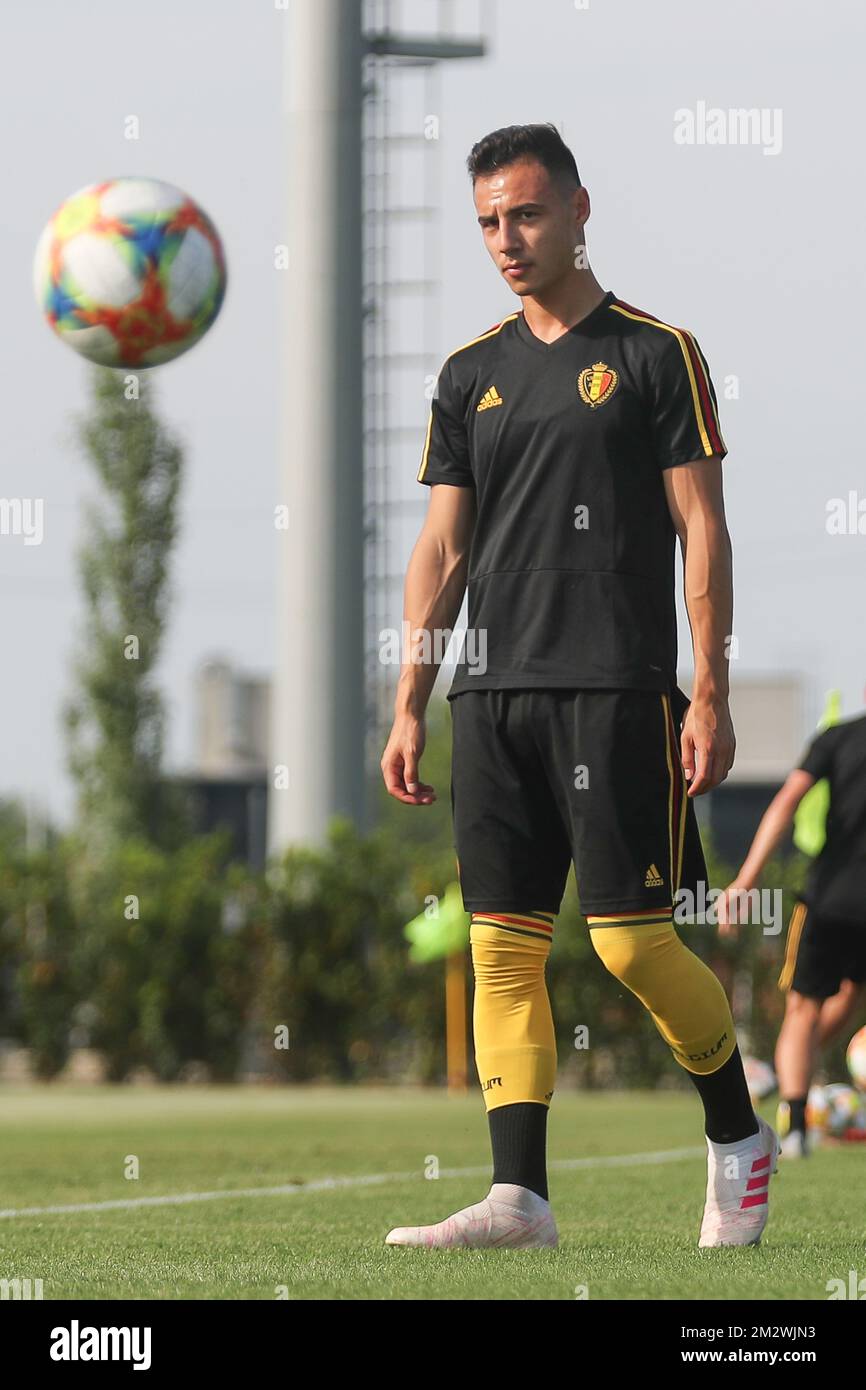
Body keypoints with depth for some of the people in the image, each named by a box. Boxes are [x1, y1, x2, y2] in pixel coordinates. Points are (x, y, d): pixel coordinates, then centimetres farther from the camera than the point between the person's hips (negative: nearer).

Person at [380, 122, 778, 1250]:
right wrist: (410, 707, 8)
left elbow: (702, 531, -2)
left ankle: (741, 1137, 14)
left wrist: (710, 695, -9)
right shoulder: (471, 374, 14)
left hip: (616, 692, -5)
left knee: (633, 939, -8)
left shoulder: (656, 354, 1)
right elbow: (443, 547, 15)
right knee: (503, 945, -1)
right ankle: (518, 1198, -1)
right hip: (492, 696, 5)